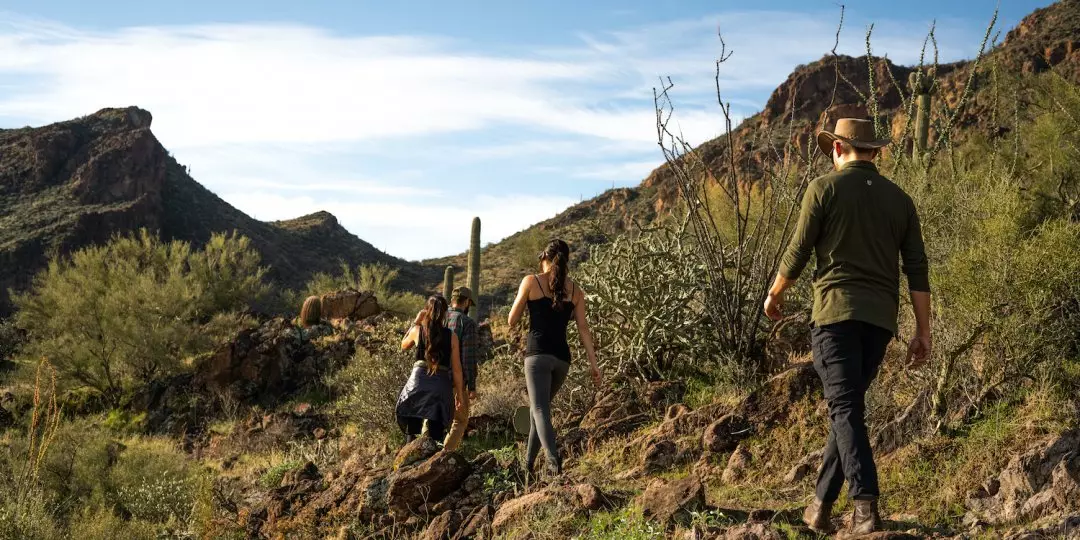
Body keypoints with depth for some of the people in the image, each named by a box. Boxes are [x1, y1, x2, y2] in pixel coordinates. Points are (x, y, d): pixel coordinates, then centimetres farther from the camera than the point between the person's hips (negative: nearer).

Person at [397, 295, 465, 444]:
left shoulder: (418, 330, 0)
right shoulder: (451, 336, 1)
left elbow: (404, 346, 22)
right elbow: (456, 368, 2)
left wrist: (416, 322, 20)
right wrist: (460, 393, 10)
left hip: (419, 380, 0)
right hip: (442, 384, 0)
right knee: (435, 432, 3)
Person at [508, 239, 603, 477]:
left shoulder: (531, 282, 2)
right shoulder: (575, 290, 12)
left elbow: (512, 320, 7)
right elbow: (583, 329, 6)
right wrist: (593, 364, 4)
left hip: (538, 353, -5)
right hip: (562, 358, 5)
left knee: (540, 409, -12)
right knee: (539, 406, 20)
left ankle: (553, 458, -34)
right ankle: (528, 462, 22)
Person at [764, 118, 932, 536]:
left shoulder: (825, 188, 0)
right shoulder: (899, 199, 12)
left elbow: (797, 254, 0)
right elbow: (917, 270, 8)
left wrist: (774, 296, 17)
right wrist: (923, 330, 11)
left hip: (837, 310, -5)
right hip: (880, 318, 5)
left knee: (845, 408, -9)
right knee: (849, 405, 14)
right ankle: (821, 505, 20)